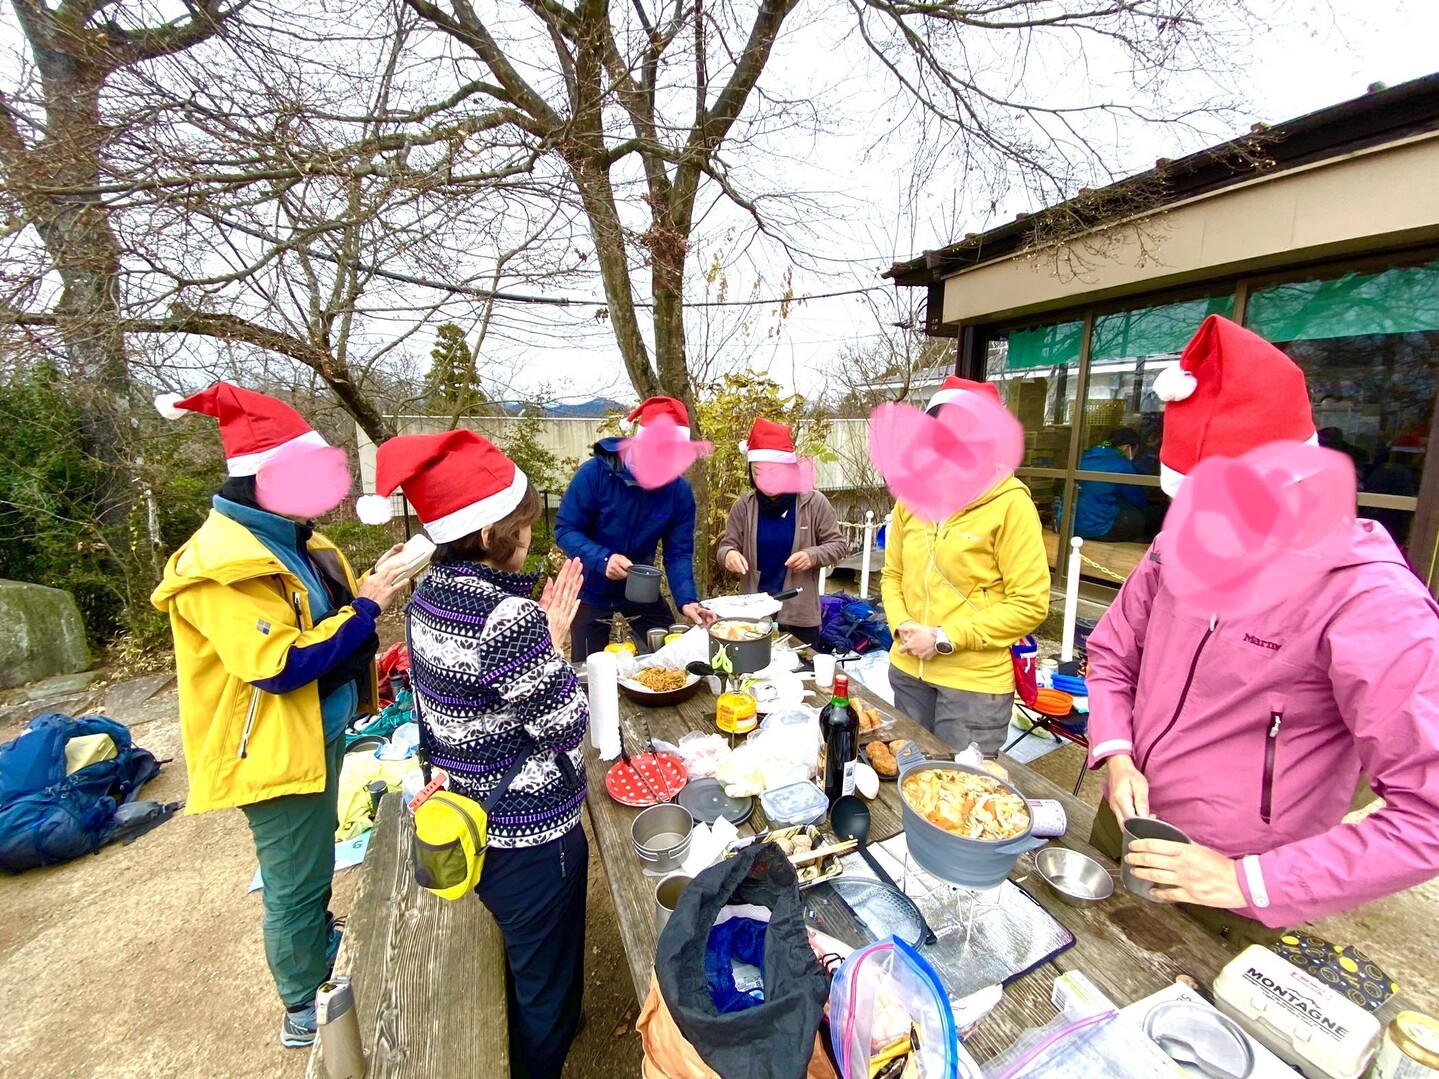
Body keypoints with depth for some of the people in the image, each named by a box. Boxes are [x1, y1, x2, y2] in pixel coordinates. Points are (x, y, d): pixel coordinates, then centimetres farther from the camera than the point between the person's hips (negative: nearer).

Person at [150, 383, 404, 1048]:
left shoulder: (287, 540, 4)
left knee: (311, 865, 29)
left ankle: (319, 944, 53)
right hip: (275, 748, -9)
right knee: (296, 881, 11)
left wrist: (371, 589, -3)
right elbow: (279, 665, -29)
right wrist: (364, 608, -23)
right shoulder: (221, 564, -25)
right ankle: (305, 1008, 34)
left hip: (317, 731, 9)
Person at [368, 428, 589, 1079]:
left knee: (521, 963, 35)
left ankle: (545, 1024, 59)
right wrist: (554, 642, -15)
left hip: (469, 822, 9)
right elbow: (566, 726, -23)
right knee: (547, 986, 21)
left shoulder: (429, 594, -5)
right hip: (528, 838, -8)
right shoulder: (509, 617, -32)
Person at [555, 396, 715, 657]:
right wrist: (603, 559, -38)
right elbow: (565, 530, -20)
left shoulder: (680, 490, -14)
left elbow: (678, 553, -13)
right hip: (592, 591, -2)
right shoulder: (595, 472, -23)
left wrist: (687, 600, -30)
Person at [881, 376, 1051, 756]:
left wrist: (946, 639, -18)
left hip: (975, 681, -5)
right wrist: (902, 625, -8)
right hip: (907, 671, 5)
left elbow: (1030, 603, -14)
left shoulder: (1010, 504, -12)